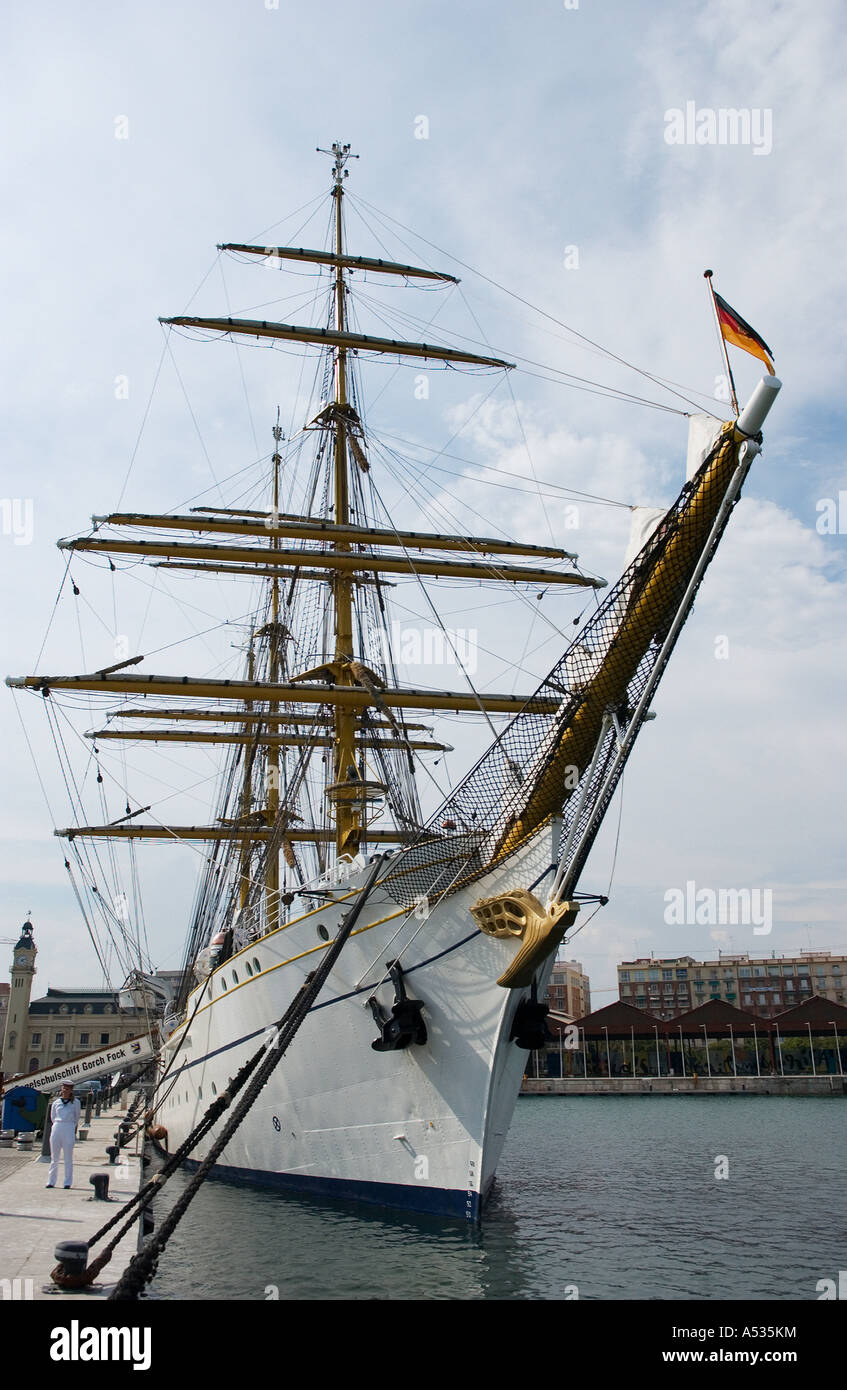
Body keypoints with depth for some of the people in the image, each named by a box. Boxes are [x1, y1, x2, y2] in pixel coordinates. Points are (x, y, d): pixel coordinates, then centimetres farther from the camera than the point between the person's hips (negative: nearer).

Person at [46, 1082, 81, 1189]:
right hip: (56, 1129, 2)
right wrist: (58, 1125, 12)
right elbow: (52, 1117, 17)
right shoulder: (56, 1102, 8)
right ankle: (51, 1181, 14)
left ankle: (68, 1182, 6)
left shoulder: (75, 1103, 4)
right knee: (54, 1157, 6)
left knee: (68, 1158, 0)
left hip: (69, 1130, -2)